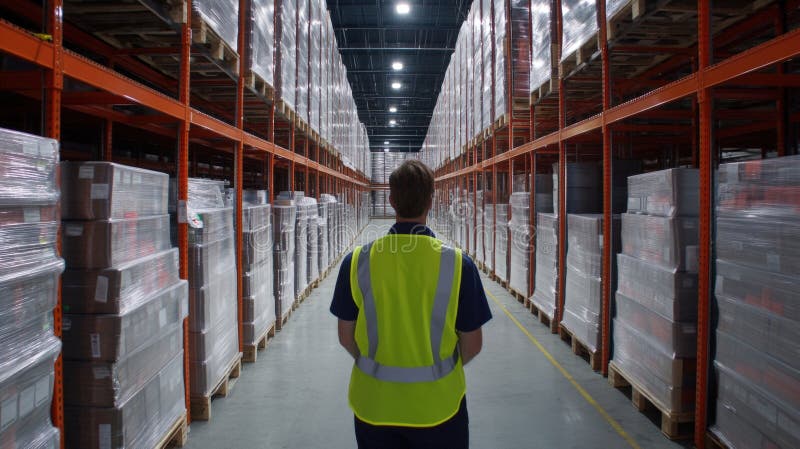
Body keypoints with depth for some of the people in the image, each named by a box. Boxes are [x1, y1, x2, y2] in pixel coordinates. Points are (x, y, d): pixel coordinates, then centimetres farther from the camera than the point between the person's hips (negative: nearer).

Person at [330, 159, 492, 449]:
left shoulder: (357, 262, -11)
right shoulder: (458, 264, -15)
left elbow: (346, 336, -1)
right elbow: (472, 344, -7)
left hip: (374, 404, 1)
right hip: (438, 404, -1)